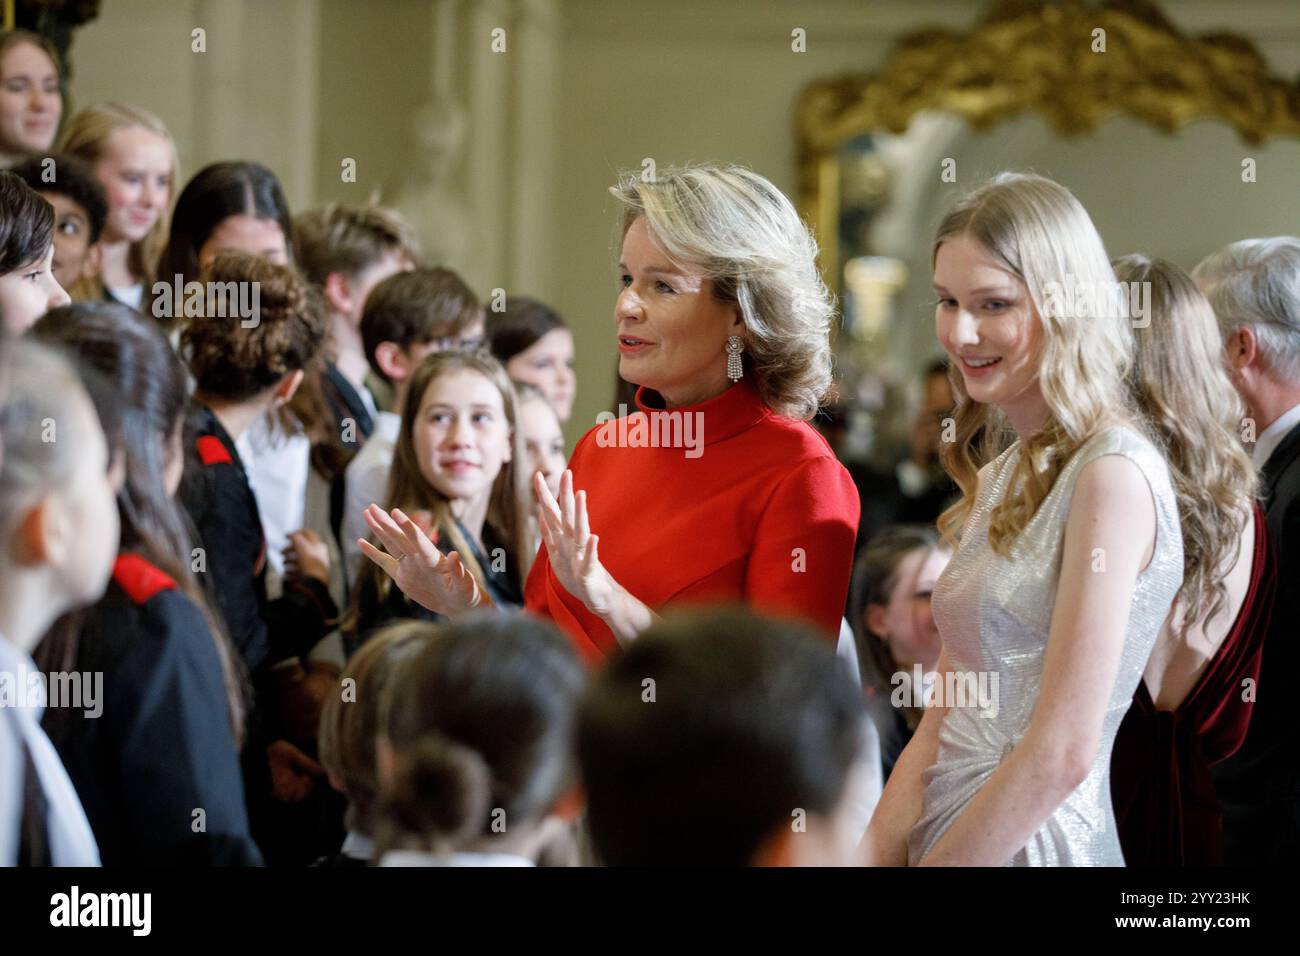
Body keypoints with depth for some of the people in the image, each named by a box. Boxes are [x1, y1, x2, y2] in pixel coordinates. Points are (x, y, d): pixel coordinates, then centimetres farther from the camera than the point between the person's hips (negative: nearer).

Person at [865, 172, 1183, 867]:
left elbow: (1063, 754, -19)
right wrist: (873, 857, -3)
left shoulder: (1112, 474, -15)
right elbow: (942, 725, 8)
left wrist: (933, 862, -15)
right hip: (951, 833, 8)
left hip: (1034, 840, -8)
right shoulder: (1000, 478, 11)